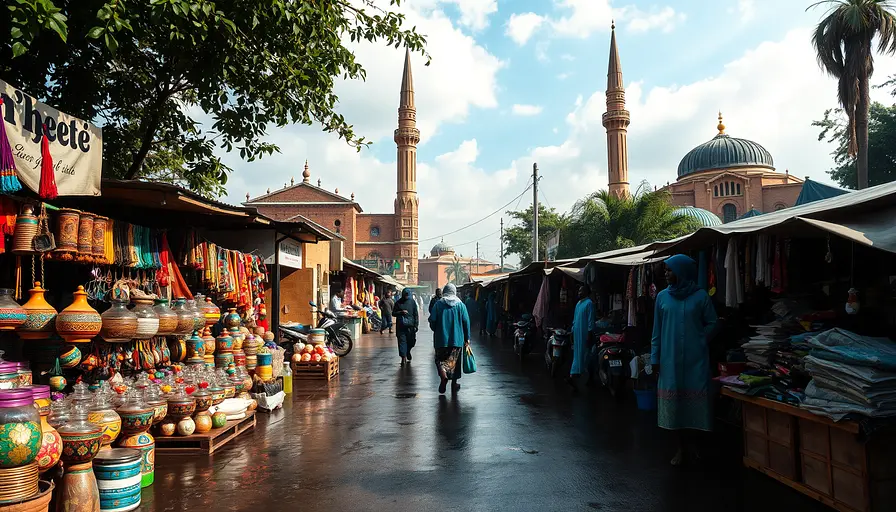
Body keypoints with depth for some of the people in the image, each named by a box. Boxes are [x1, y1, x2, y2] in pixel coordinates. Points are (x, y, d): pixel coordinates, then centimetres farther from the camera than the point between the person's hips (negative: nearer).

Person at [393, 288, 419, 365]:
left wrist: (416, 325, -2)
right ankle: (403, 358, -7)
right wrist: (401, 312, -10)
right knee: (402, 341, -7)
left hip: (410, 325, 0)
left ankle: (407, 355, 30)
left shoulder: (412, 302, 4)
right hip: (401, 326, 0)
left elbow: (416, 314, 5)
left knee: (410, 342, 6)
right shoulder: (398, 302, 5)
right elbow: (393, 313, 8)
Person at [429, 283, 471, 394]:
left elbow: (432, 321, -5)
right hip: (457, 339, 1)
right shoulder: (461, 305, 1)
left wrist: (436, 331, 15)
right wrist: (467, 338, 7)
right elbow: (466, 322, -1)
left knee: (441, 360, 8)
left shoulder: (438, 304, -3)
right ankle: (454, 383, 18)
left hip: (441, 338, -1)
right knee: (454, 360, 12)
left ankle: (444, 375, -19)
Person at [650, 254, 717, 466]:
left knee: (694, 397, 2)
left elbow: (711, 323, 6)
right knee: (674, 397, 4)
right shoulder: (662, 296, 3)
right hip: (670, 357, 2)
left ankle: (690, 441, 21)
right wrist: (654, 357, 3)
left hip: (695, 357, -2)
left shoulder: (701, 296, -4)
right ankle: (682, 447, 14)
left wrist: (699, 340, -5)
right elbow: (657, 329, 5)